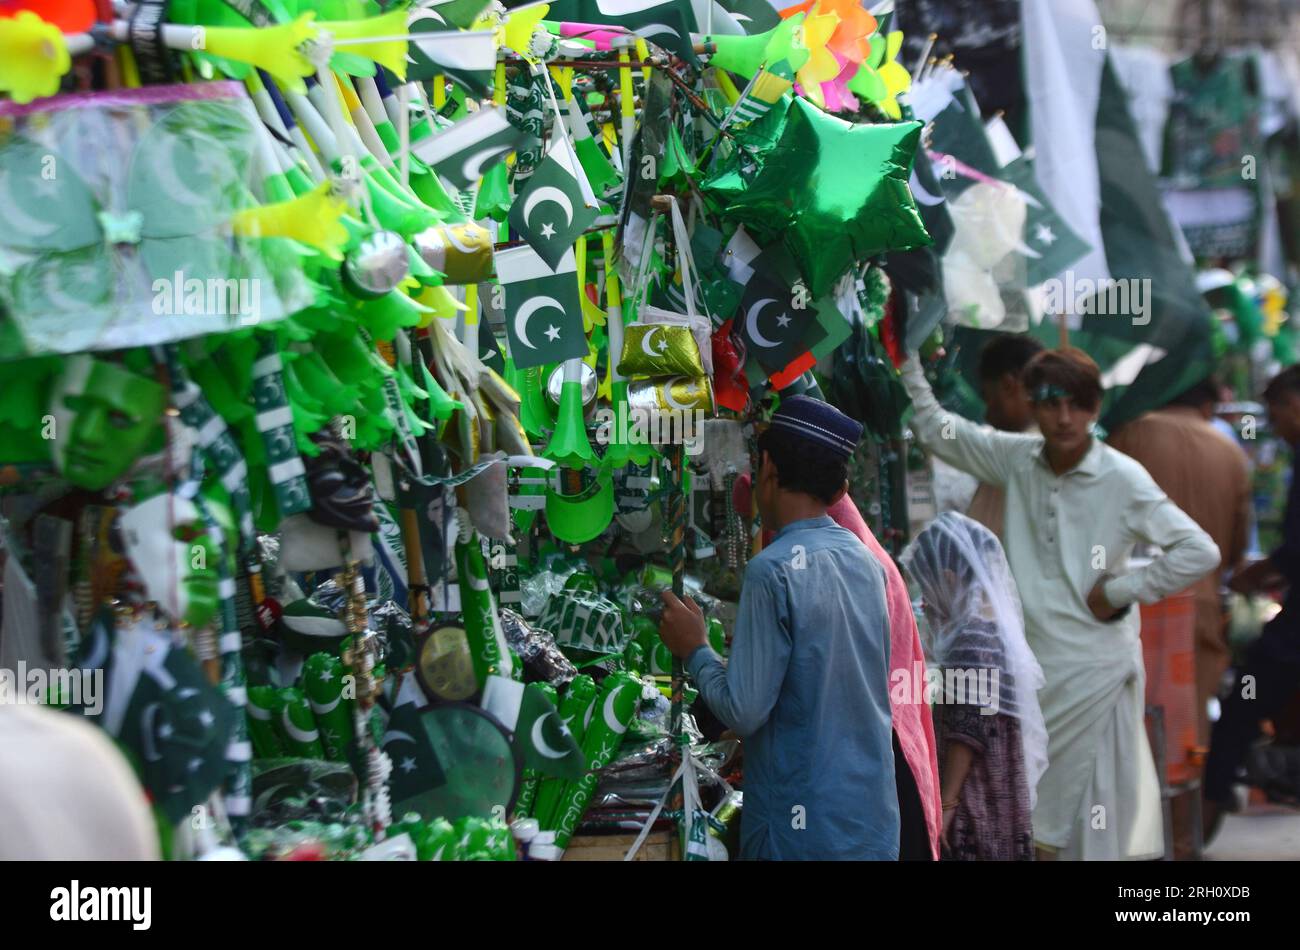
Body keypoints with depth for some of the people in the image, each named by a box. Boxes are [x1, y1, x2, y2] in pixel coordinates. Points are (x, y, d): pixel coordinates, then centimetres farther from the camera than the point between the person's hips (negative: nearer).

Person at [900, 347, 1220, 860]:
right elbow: (934, 428, 12)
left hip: (1093, 668, -4)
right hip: (1029, 663, 5)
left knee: (1091, 819, 1)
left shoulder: (1123, 478, -11)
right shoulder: (1017, 459, 2)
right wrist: (907, 357, 4)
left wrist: (1120, 591, -11)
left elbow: (1201, 551, -14)